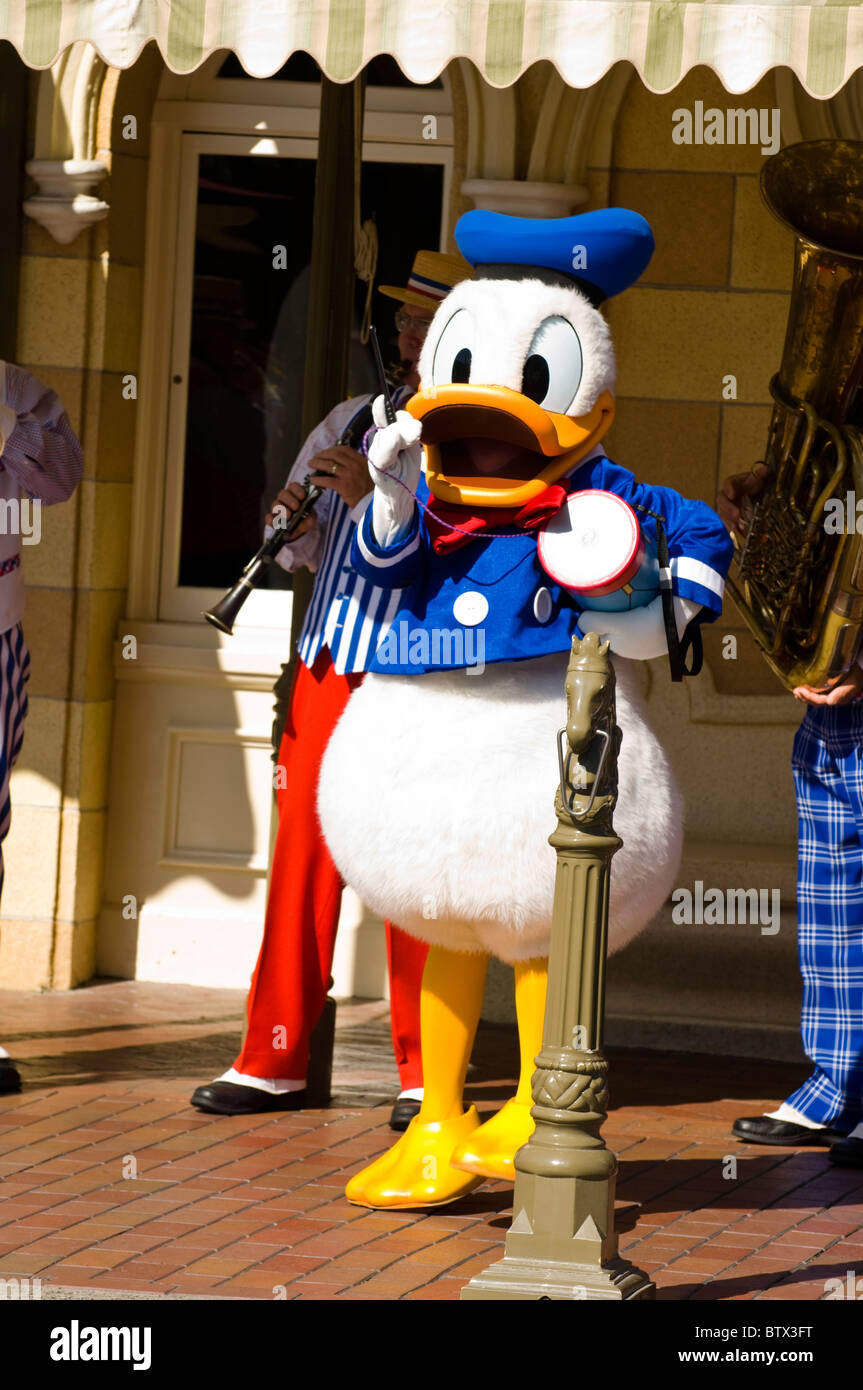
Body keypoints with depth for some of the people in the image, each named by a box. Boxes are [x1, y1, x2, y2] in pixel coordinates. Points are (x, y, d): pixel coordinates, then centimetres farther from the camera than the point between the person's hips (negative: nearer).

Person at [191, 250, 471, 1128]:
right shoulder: (352, 422, 16)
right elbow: (303, 553, 21)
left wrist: (374, 496, -20)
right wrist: (293, 521, 0)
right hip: (328, 663, 5)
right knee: (301, 857, 5)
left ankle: (425, 1075, 5)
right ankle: (274, 1062, 12)